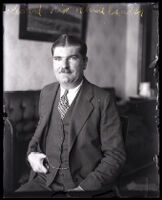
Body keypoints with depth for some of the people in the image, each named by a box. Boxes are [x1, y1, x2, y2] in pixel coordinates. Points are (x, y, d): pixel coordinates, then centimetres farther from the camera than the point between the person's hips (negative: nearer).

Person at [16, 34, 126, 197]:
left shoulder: (102, 100, -7)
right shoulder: (46, 93, 8)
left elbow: (115, 155, -7)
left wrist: (84, 187, -16)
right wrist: (31, 153, 2)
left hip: (86, 184, -3)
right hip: (44, 181, 4)